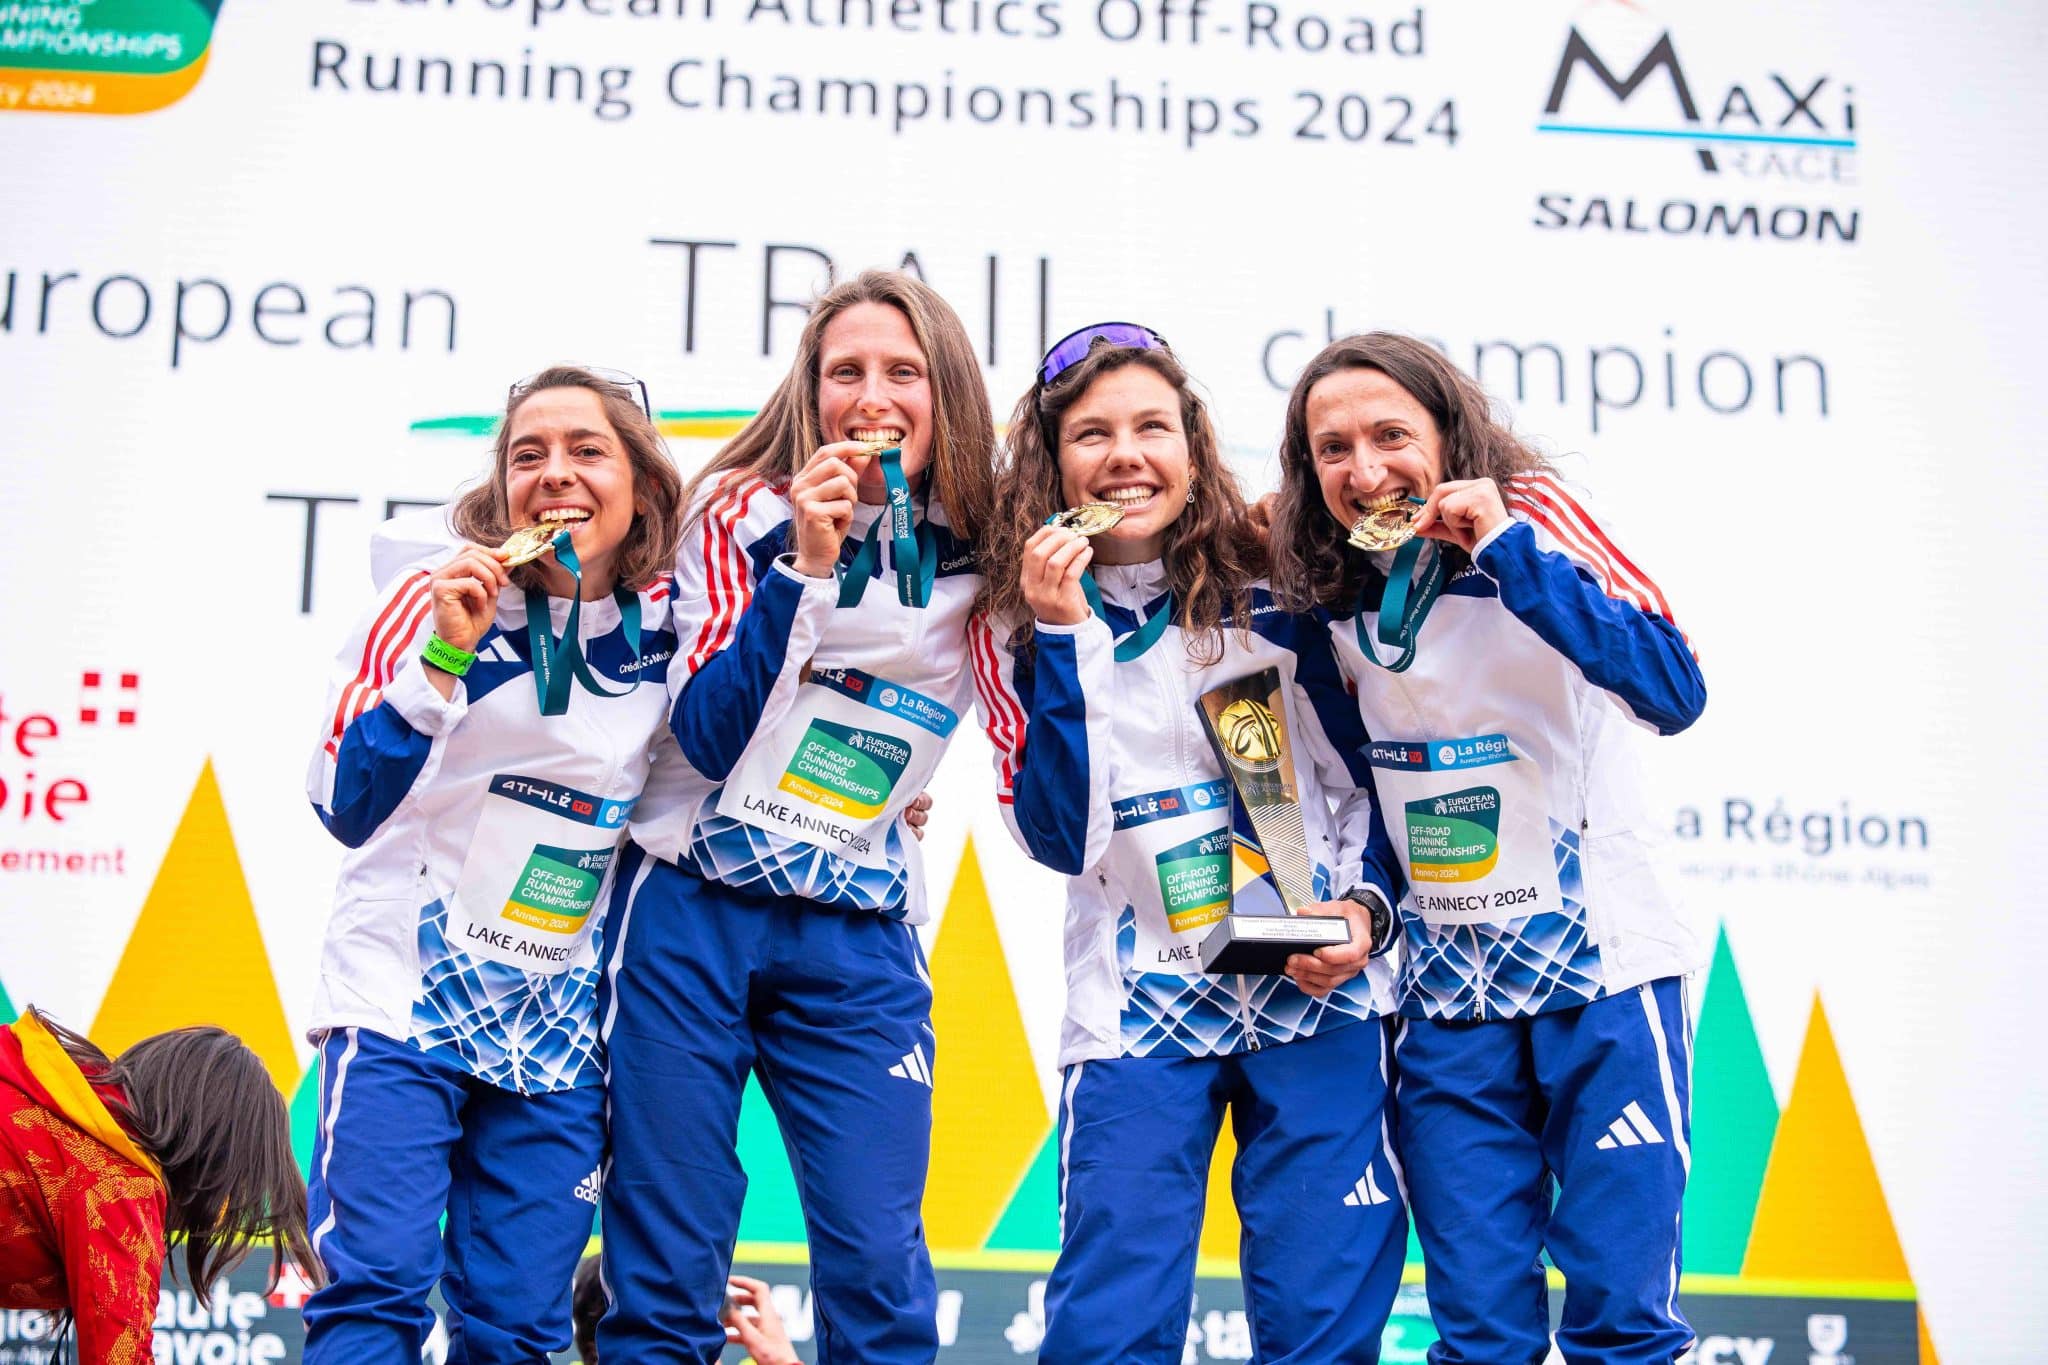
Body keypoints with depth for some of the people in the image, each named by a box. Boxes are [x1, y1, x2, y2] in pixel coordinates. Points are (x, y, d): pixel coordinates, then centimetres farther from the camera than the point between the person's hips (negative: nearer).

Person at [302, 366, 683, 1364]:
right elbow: (346, 806, -17)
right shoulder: (436, 598, -8)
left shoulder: (666, 627, 1)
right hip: (402, 989, -3)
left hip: (559, 1028, 3)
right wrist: (445, 656, -27)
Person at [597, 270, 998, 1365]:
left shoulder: (981, 564, 4)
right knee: (665, 1274, 2)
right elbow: (709, 733, -11)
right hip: (693, 911, -1)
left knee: (879, 1271, -4)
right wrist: (805, 565, -20)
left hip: (859, 943, 1)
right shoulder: (748, 513, 0)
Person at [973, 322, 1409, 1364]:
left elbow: (1361, 778, 11)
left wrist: (1366, 906, -7)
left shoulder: (1271, 595, 4)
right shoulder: (1022, 623, 3)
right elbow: (1059, 836, -7)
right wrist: (1059, 641, -14)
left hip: (1318, 998, 1)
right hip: (1135, 1014, 0)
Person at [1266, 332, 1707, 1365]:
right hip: (1446, 989, 4)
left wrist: (1509, 550, -27)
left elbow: (1673, 690, -23)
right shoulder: (1330, 602, 3)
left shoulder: (1531, 515, -9)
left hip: (1599, 961, -4)